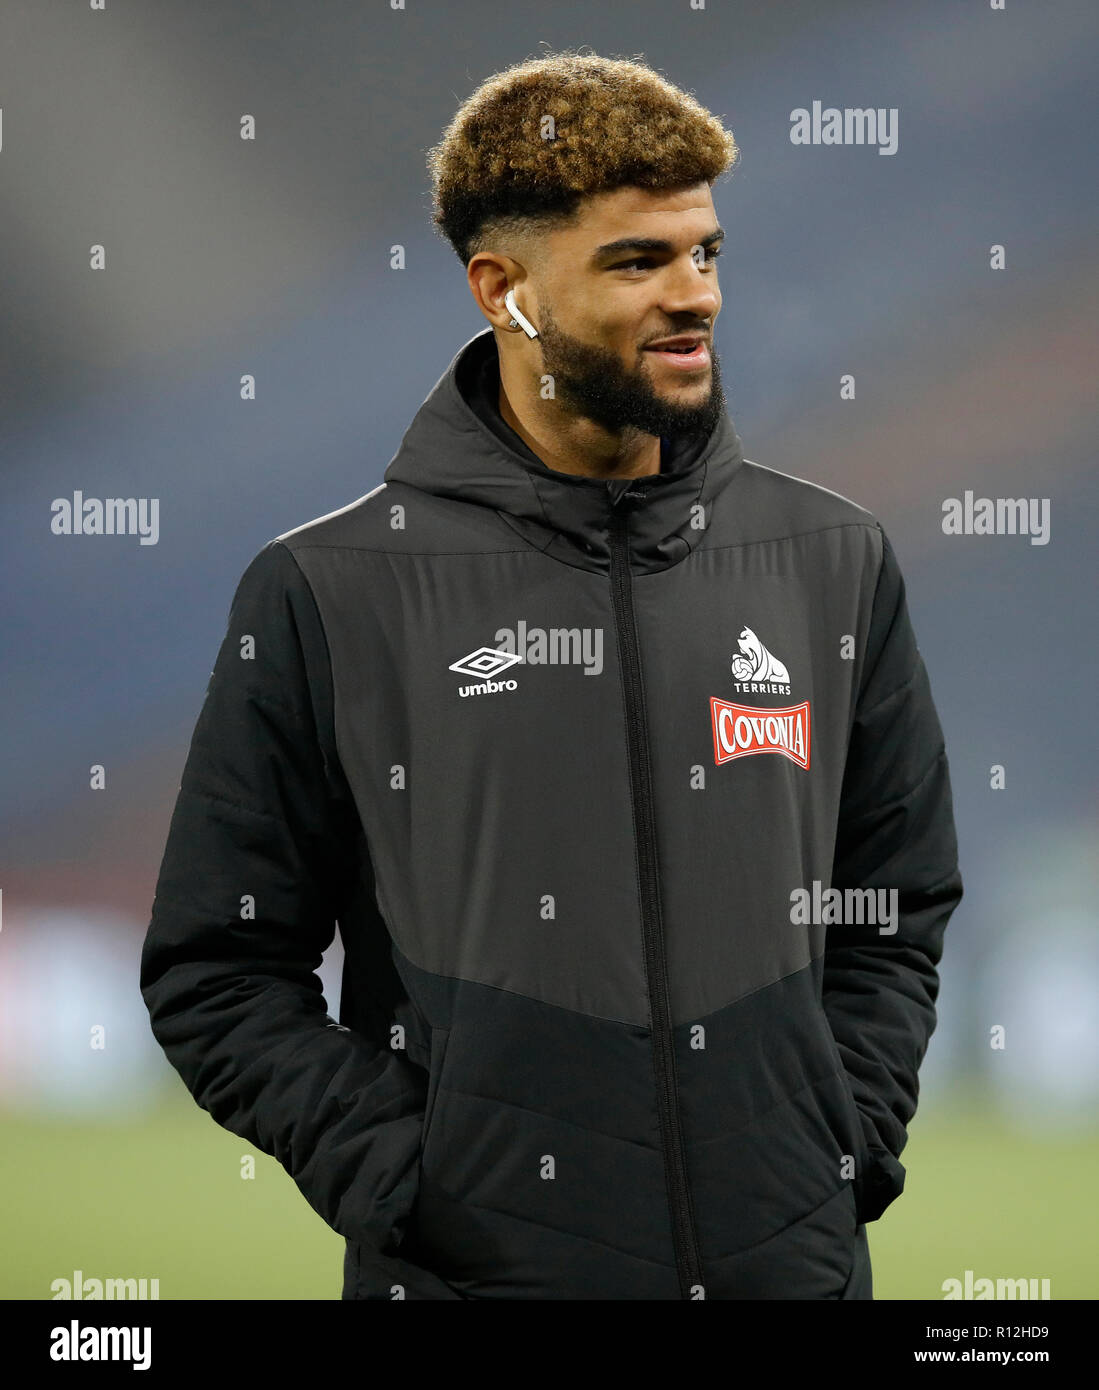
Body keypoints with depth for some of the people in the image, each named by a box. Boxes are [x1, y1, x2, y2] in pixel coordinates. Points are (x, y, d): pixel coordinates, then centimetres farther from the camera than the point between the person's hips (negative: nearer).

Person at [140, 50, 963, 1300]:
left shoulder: (835, 564, 7)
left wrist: (845, 1157, 0)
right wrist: (408, 1186, -11)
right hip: (475, 1269, -3)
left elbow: (899, 912, 14)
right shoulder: (326, 594, -3)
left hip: (792, 1266, 3)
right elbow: (218, 972, -2)